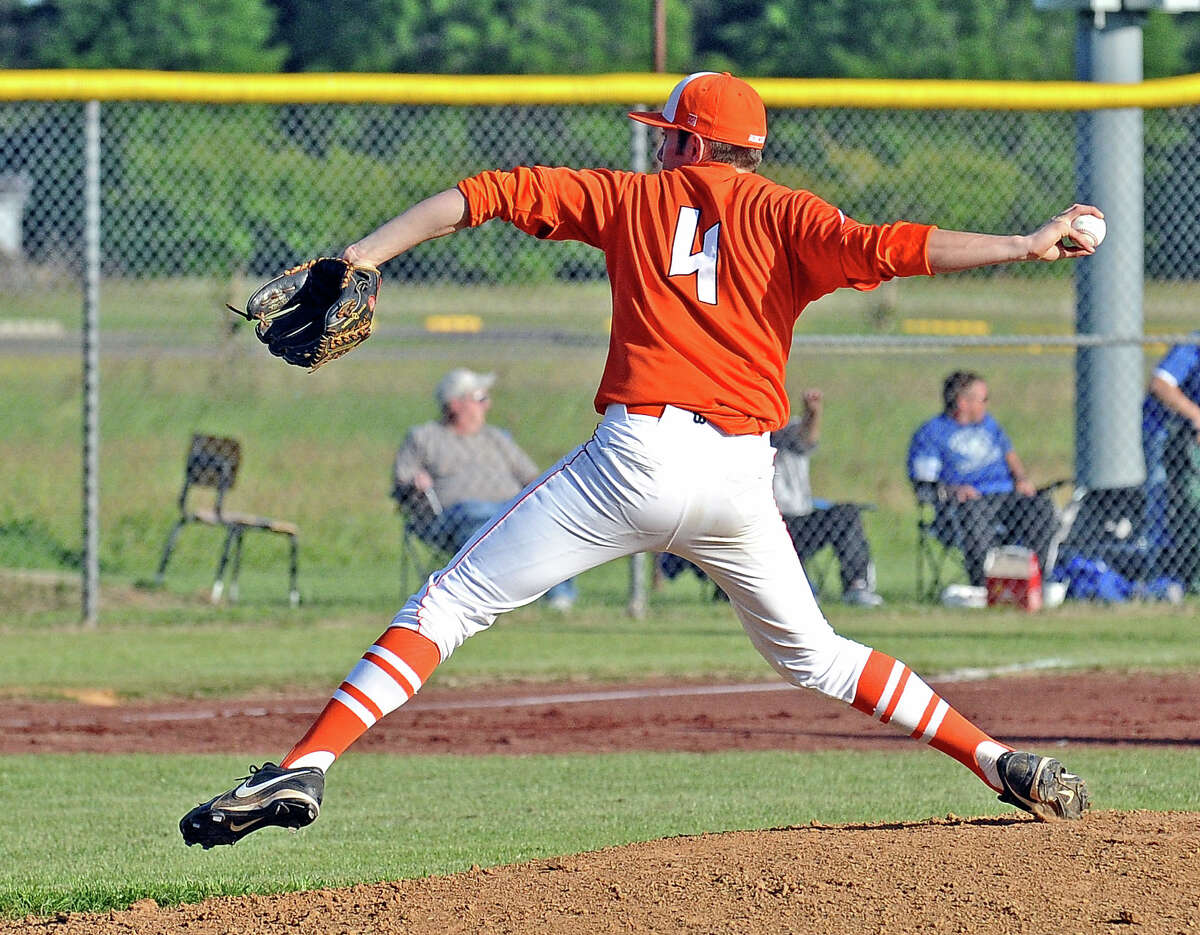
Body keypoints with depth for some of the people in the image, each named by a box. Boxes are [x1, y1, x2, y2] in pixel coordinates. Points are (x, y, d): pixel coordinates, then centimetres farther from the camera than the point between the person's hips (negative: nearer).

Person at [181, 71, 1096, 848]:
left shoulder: (634, 197, 12)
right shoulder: (783, 218, 11)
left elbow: (491, 194, 8)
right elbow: (889, 248, -7)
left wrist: (363, 256, 8)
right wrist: (1025, 247, -7)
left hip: (635, 456, -3)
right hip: (740, 475, 3)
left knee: (451, 603, -1)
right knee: (810, 652, 23)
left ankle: (303, 767, -15)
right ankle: (1001, 763, 15)